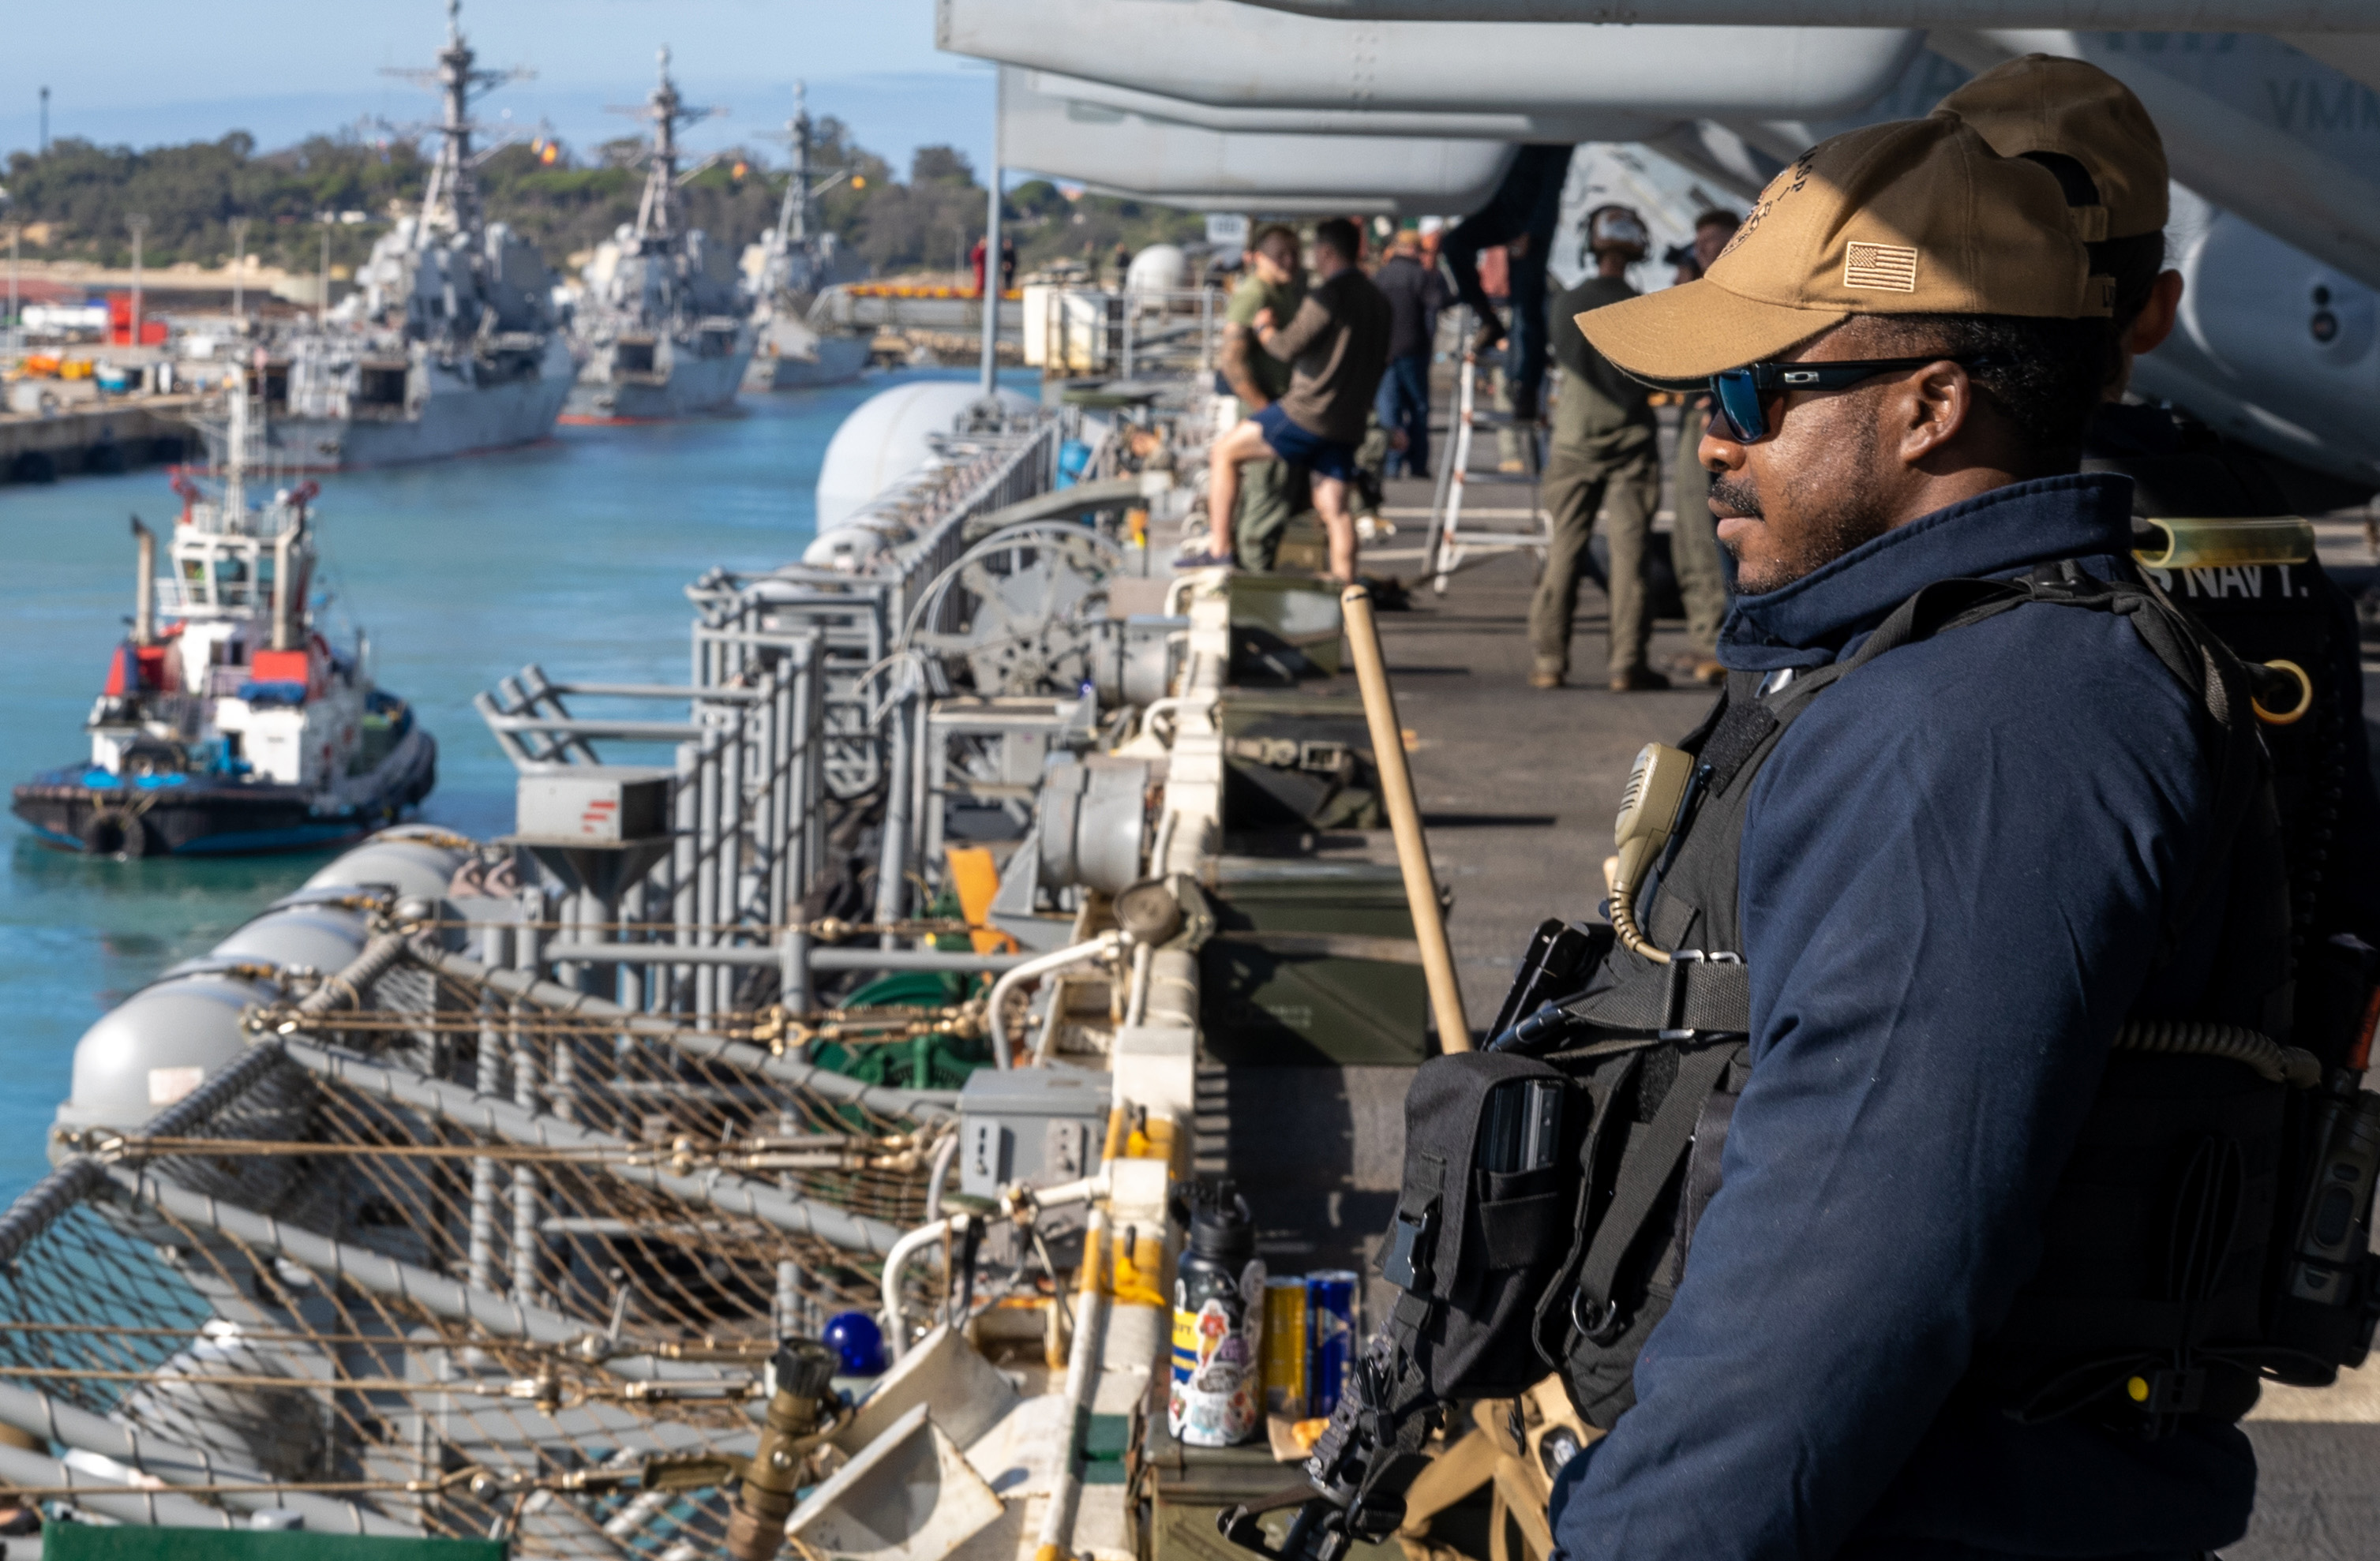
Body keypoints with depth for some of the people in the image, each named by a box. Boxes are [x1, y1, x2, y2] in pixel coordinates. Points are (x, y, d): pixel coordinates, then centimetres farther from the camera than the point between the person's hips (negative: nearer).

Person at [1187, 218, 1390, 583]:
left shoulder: (1328, 296, -14)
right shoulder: (1377, 301, 13)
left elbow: (1287, 347, -10)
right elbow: (1379, 364, 21)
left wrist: (1264, 328, 9)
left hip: (1309, 413, -8)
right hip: (1348, 425, 8)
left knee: (1224, 452, 4)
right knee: (1334, 508, 8)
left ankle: (1217, 549, 2)